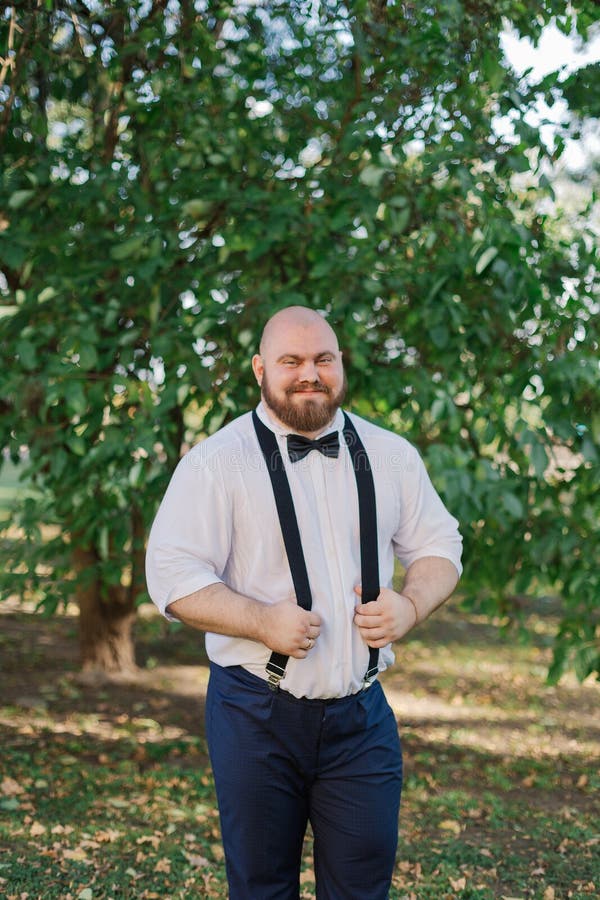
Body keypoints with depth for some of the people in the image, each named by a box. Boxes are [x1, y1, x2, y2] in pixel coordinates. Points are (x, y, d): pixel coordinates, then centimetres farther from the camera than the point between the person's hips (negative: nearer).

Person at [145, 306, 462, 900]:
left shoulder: (391, 456, 8)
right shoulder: (216, 462, -5)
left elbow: (438, 545, 15)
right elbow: (172, 575, -8)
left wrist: (412, 605, -6)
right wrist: (263, 622, -20)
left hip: (361, 715, 3)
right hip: (256, 713, -2)